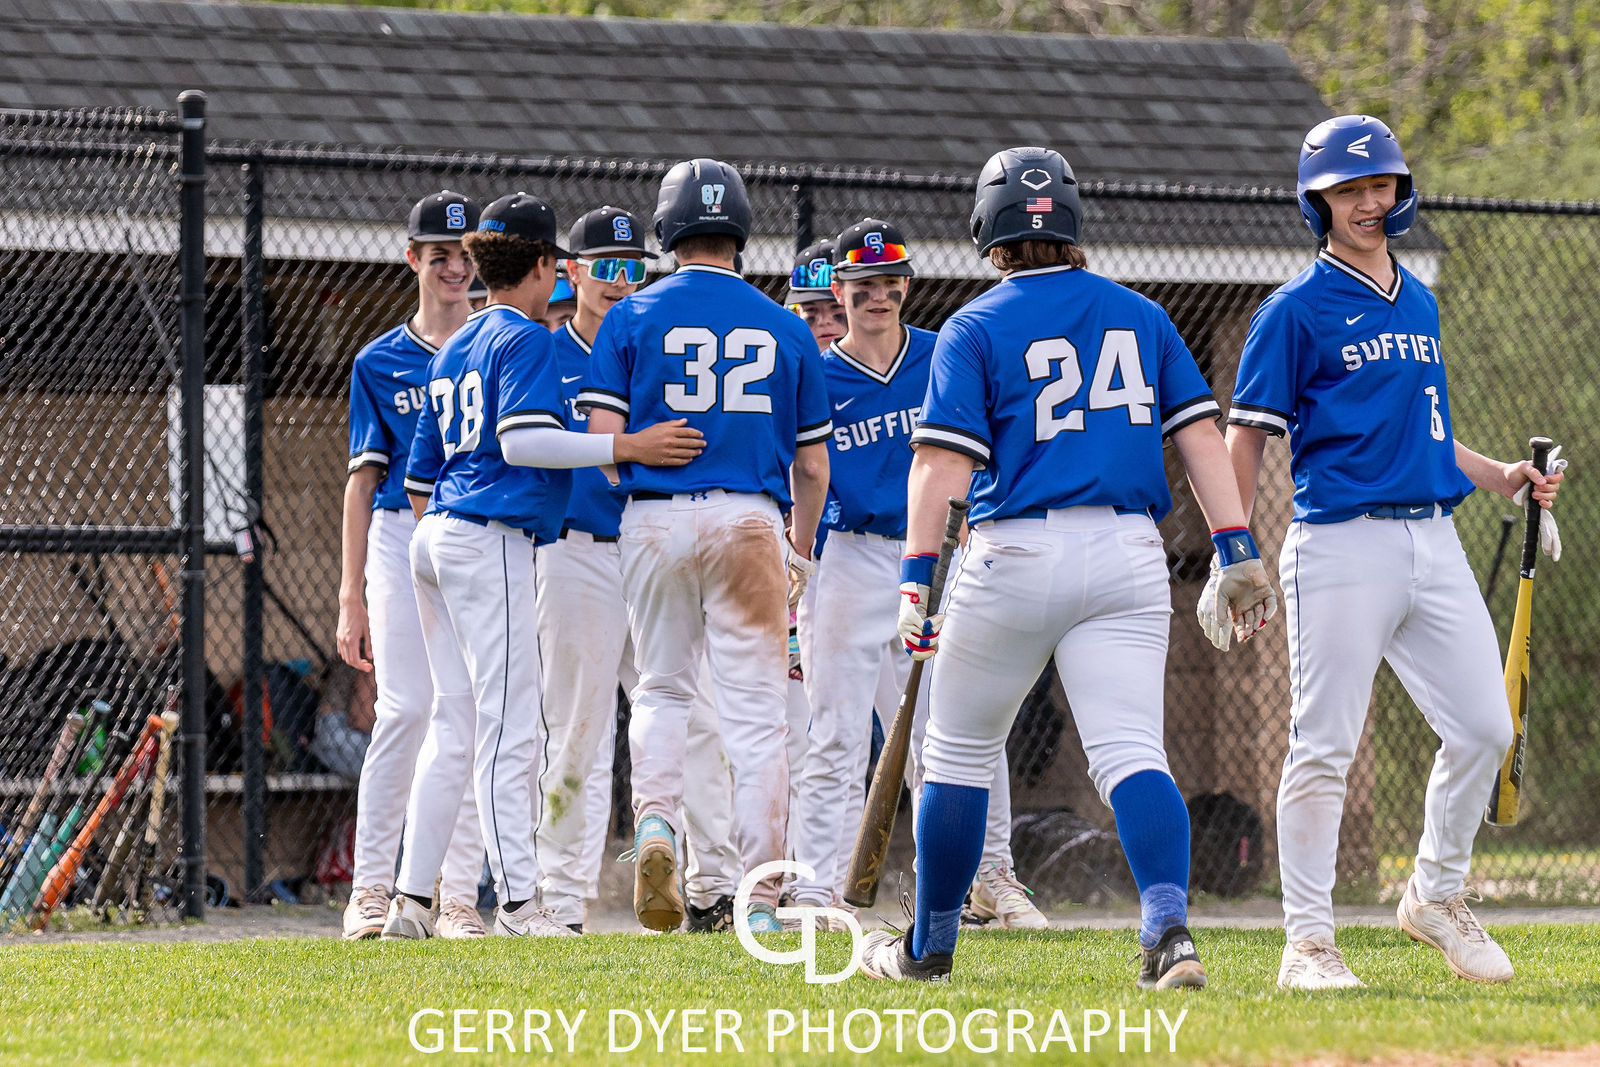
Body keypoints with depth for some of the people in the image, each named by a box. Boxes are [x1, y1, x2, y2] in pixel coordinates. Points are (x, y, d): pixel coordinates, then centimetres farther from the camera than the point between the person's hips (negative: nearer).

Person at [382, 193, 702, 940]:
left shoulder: (454, 349, 20)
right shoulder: (523, 339, -6)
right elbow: (523, 439, -21)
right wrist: (628, 447, -22)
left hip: (437, 540, 9)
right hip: (491, 541, -9)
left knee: (453, 725, 11)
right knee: (509, 724, -10)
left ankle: (411, 900, 8)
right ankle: (517, 901, -13)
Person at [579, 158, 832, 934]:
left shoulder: (634, 317, 2)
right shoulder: (784, 329, 7)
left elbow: (601, 436, -7)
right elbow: (812, 465, 9)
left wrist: (641, 468, 11)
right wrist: (801, 552, 21)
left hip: (656, 519, 0)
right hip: (750, 520, 0)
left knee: (662, 689, 16)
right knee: (754, 709, 1)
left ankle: (656, 818, -10)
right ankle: (762, 897, -2)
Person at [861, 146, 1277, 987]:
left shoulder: (976, 329, 0)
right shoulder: (1141, 317, 12)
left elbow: (943, 461, -9)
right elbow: (1200, 436, 7)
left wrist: (915, 579, -12)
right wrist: (1238, 551, 5)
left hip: (1017, 559, -3)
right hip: (1128, 555, 3)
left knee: (960, 751, 13)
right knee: (1128, 751, -7)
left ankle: (930, 946, 22)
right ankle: (1168, 925, -30)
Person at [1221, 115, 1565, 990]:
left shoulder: (1419, 304, 18)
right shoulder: (1298, 309, -3)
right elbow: (1246, 436, -5)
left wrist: (1501, 478, 12)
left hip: (1434, 540, 7)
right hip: (1342, 546, -7)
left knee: (1485, 728, 3)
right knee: (1325, 747, -5)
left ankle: (1437, 897, 22)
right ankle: (1308, 943, -1)